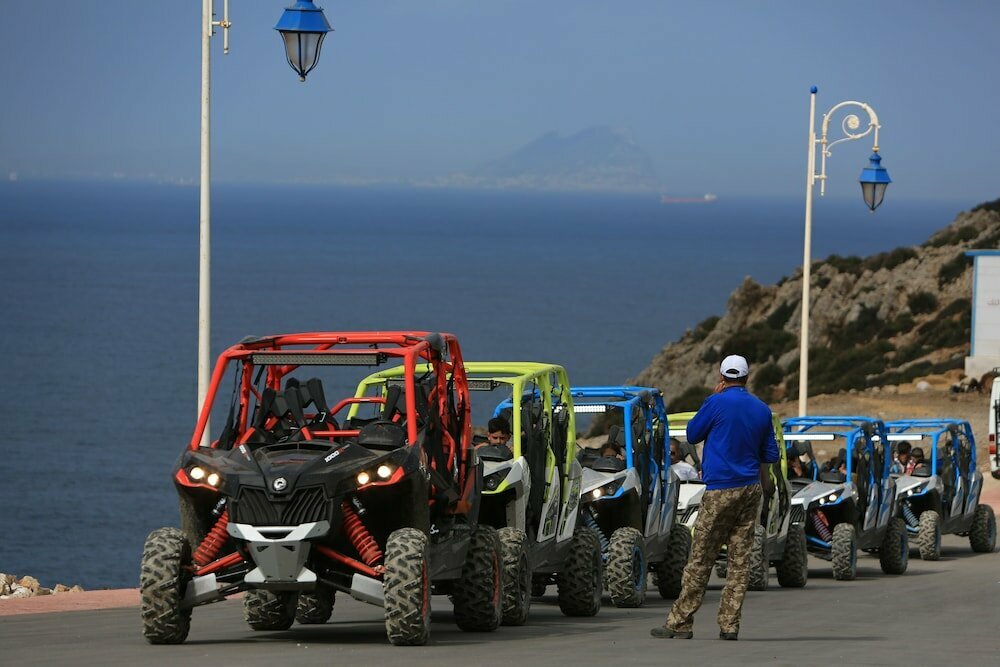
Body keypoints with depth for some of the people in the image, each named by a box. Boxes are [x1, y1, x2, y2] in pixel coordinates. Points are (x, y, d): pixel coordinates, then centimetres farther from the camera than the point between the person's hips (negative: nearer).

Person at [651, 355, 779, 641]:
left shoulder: (717, 403, -10)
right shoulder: (762, 410, 6)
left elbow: (692, 434, 5)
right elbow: (771, 455, 13)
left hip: (721, 491, -5)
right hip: (751, 489, 5)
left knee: (700, 559, -2)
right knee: (740, 559, 5)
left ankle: (680, 623, 1)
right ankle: (729, 625, 3)